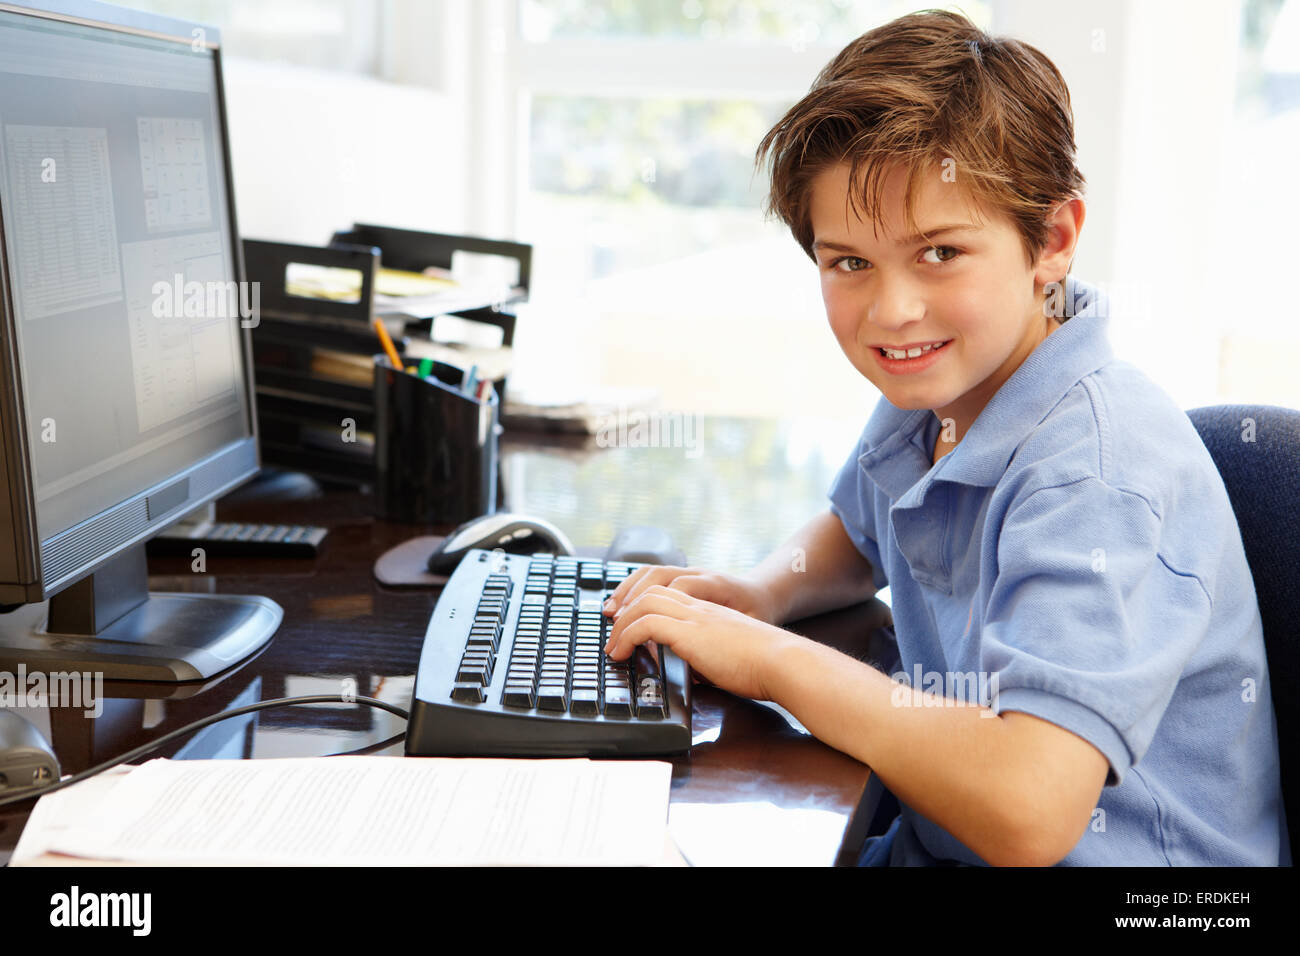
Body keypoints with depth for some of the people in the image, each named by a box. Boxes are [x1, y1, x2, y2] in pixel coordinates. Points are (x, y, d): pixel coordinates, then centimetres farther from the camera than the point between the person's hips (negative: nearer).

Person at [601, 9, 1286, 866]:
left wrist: (774, 660, -25)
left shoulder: (1097, 469, -26)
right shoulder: (932, 392, -1)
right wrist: (760, 595, -3)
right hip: (934, 842, 7)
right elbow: (858, 537, 18)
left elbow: (1027, 808, -35)